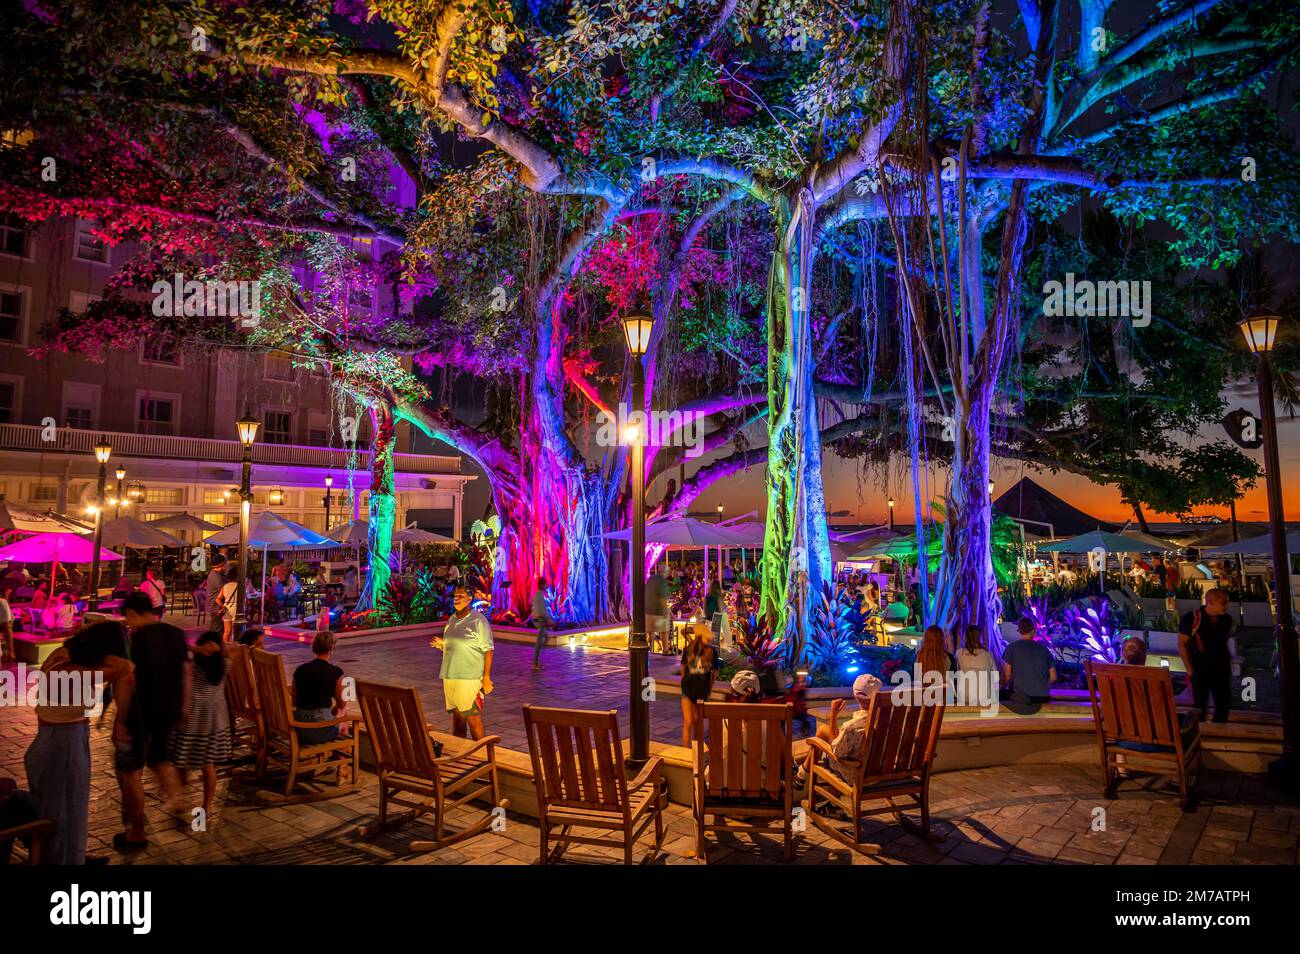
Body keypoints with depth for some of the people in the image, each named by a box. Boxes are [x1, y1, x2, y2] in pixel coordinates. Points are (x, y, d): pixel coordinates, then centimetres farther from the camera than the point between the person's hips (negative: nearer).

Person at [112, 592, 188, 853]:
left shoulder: (133, 638, -17)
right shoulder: (176, 633, 3)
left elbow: (128, 682, -20)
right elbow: (186, 672, 9)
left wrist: (121, 720, -13)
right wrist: (182, 706, 18)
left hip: (140, 715, -6)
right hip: (170, 712, 6)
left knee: (130, 772, 9)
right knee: (159, 759, 27)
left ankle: (137, 834, 18)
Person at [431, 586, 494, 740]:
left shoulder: (478, 620, -9)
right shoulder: (452, 619, 12)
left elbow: (488, 650, -11)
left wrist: (486, 677, -16)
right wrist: (441, 644, 2)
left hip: (470, 677, -7)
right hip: (450, 676, 7)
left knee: (473, 718, -4)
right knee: (456, 716, 14)